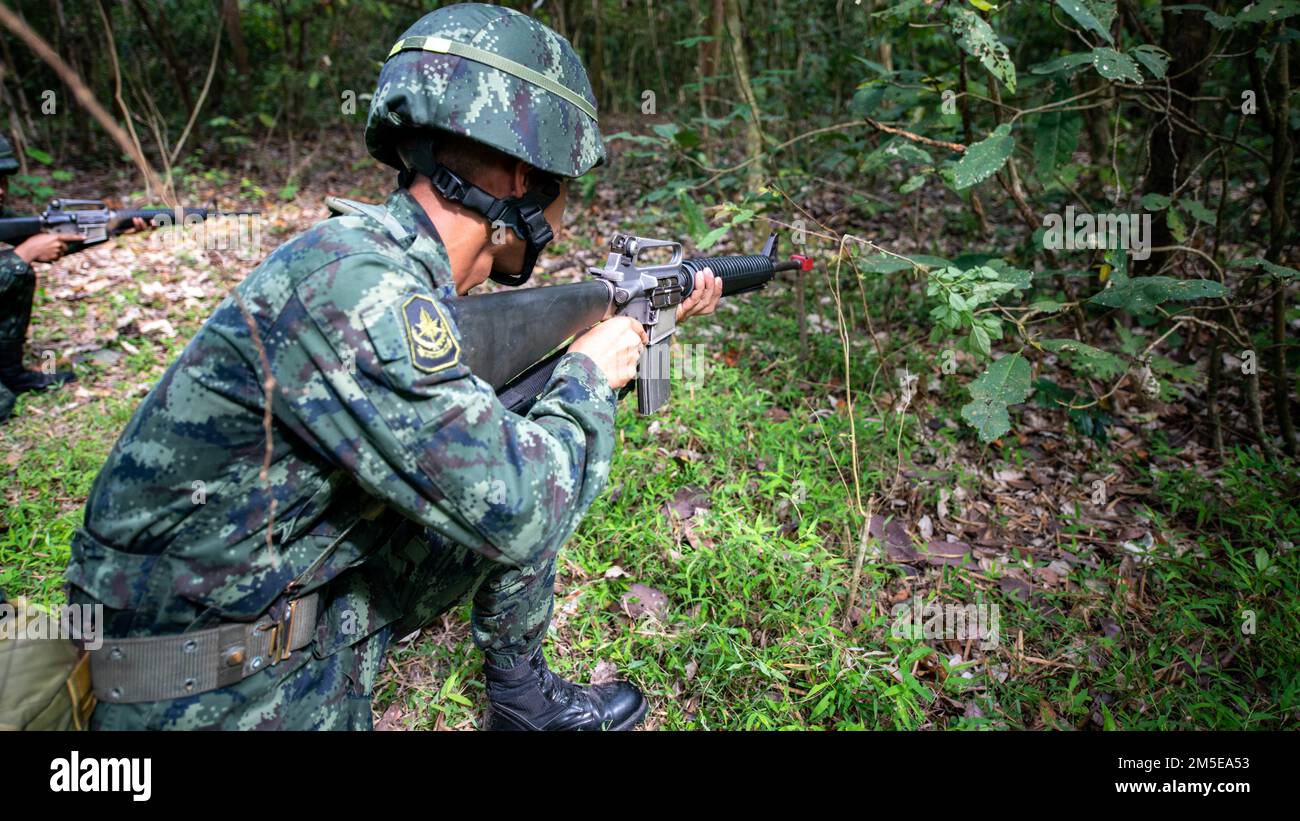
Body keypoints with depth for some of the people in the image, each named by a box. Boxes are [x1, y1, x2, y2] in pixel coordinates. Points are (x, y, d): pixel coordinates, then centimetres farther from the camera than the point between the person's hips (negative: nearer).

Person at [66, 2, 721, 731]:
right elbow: (515, 511, -27)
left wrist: (655, 321, 17)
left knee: (532, 464, 6)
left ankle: (524, 695, 21)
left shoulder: (416, 275, -1)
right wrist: (589, 377, -11)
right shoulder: (348, 280, -26)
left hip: (321, 588, 8)